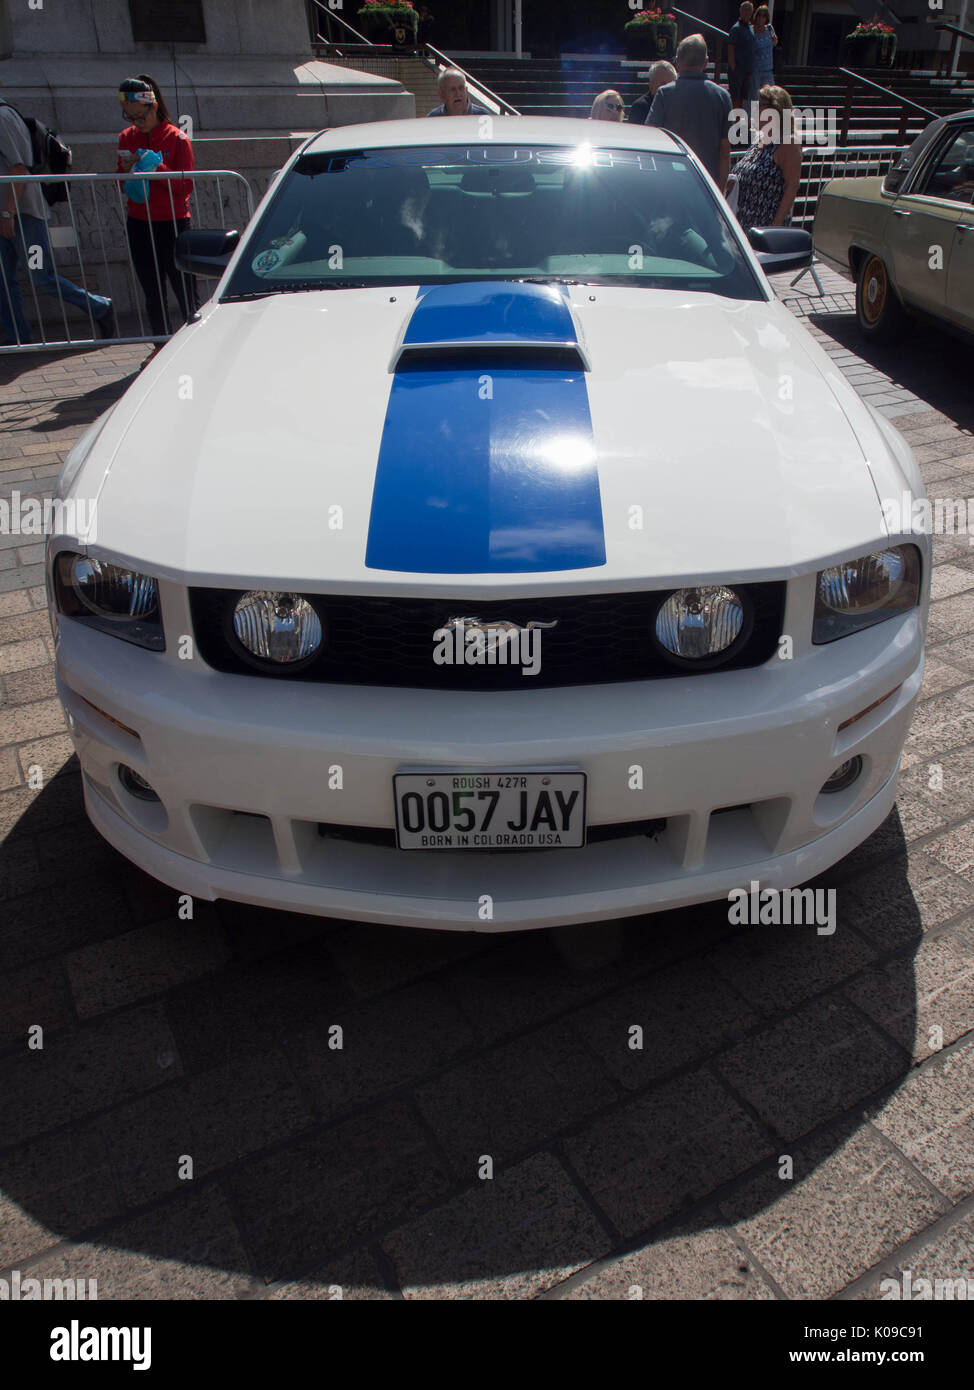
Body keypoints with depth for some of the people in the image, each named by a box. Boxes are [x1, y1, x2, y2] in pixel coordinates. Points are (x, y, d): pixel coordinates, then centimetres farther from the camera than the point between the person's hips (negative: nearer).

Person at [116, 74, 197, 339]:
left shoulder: (177, 139, -5)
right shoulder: (127, 138, 9)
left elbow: (186, 186, -10)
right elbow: (122, 186, 12)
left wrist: (157, 168, -22)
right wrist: (126, 170, -8)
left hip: (173, 223, -5)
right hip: (139, 225, 5)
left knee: (183, 288, -3)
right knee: (152, 290, 9)